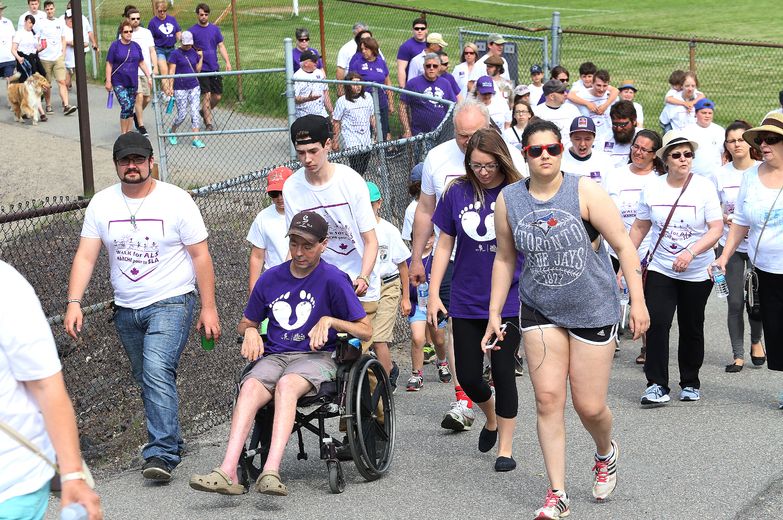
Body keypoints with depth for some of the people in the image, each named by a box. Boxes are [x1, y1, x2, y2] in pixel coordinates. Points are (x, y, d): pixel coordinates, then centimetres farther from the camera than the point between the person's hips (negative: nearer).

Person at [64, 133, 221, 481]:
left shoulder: (176, 200, -7)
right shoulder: (102, 203, 2)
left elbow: (200, 256, -4)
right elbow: (85, 256, -2)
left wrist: (209, 308, -7)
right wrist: (74, 302, -15)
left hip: (171, 303, -5)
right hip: (126, 309, 5)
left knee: (157, 372, -22)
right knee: (147, 380, 14)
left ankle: (162, 454, -22)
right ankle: (169, 442, 30)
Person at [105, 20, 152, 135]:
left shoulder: (135, 46, 7)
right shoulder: (115, 45, -5)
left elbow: (142, 63, 15)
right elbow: (109, 64, -4)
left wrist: (149, 77, 8)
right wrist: (108, 81, -8)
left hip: (132, 82, 5)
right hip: (119, 82, -5)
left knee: (131, 108, 8)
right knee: (126, 106, -16)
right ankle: (123, 133, -5)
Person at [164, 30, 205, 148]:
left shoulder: (195, 52, 8)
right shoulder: (175, 54, -6)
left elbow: (198, 70, 12)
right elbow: (171, 71, -6)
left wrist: (201, 57, 3)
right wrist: (170, 87, -10)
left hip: (194, 87, 4)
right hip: (180, 88, -4)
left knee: (195, 112, -4)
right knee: (182, 115, -1)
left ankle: (196, 139, -4)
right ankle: (172, 131, 28)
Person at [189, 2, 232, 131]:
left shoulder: (215, 29, 7)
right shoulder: (192, 31, -3)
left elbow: (221, 46, 9)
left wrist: (227, 62, -1)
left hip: (214, 68, 4)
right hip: (201, 69, -4)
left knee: (218, 96, 6)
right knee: (206, 95, -8)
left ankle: (204, 112, 32)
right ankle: (209, 123, -1)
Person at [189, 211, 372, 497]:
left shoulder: (333, 279, 1)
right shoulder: (271, 278, 13)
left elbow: (366, 331, 1)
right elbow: (245, 324, 27)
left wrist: (330, 320, -13)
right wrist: (250, 331, 3)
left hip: (316, 357, -3)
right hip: (274, 356, 4)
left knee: (286, 384, -37)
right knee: (250, 386, -30)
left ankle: (271, 471, -49)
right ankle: (228, 471, -44)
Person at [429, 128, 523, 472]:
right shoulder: (457, 193, 0)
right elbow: (444, 245, 6)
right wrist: (433, 294, 3)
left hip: (508, 299, -3)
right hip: (466, 301, 3)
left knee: (503, 372, 1)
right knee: (468, 376, 7)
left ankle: (505, 448, 14)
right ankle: (491, 418, 38)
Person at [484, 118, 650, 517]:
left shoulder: (584, 192, -11)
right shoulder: (508, 200, -2)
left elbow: (623, 246, -8)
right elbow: (505, 259, 9)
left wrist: (638, 301, -12)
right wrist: (494, 313, 8)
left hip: (594, 310, -2)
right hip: (539, 312, 2)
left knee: (589, 407, 2)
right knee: (548, 399, -6)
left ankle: (606, 454, 38)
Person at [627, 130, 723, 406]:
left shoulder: (704, 187, -6)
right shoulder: (652, 188, 0)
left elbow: (716, 228, -11)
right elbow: (639, 227, 9)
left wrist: (690, 252, -25)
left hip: (697, 273, -1)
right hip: (660, 269, 1)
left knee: (691, 329, 9)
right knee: (656, 323, -13)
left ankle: (690, 383, 25)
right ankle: (657, 385, -9)